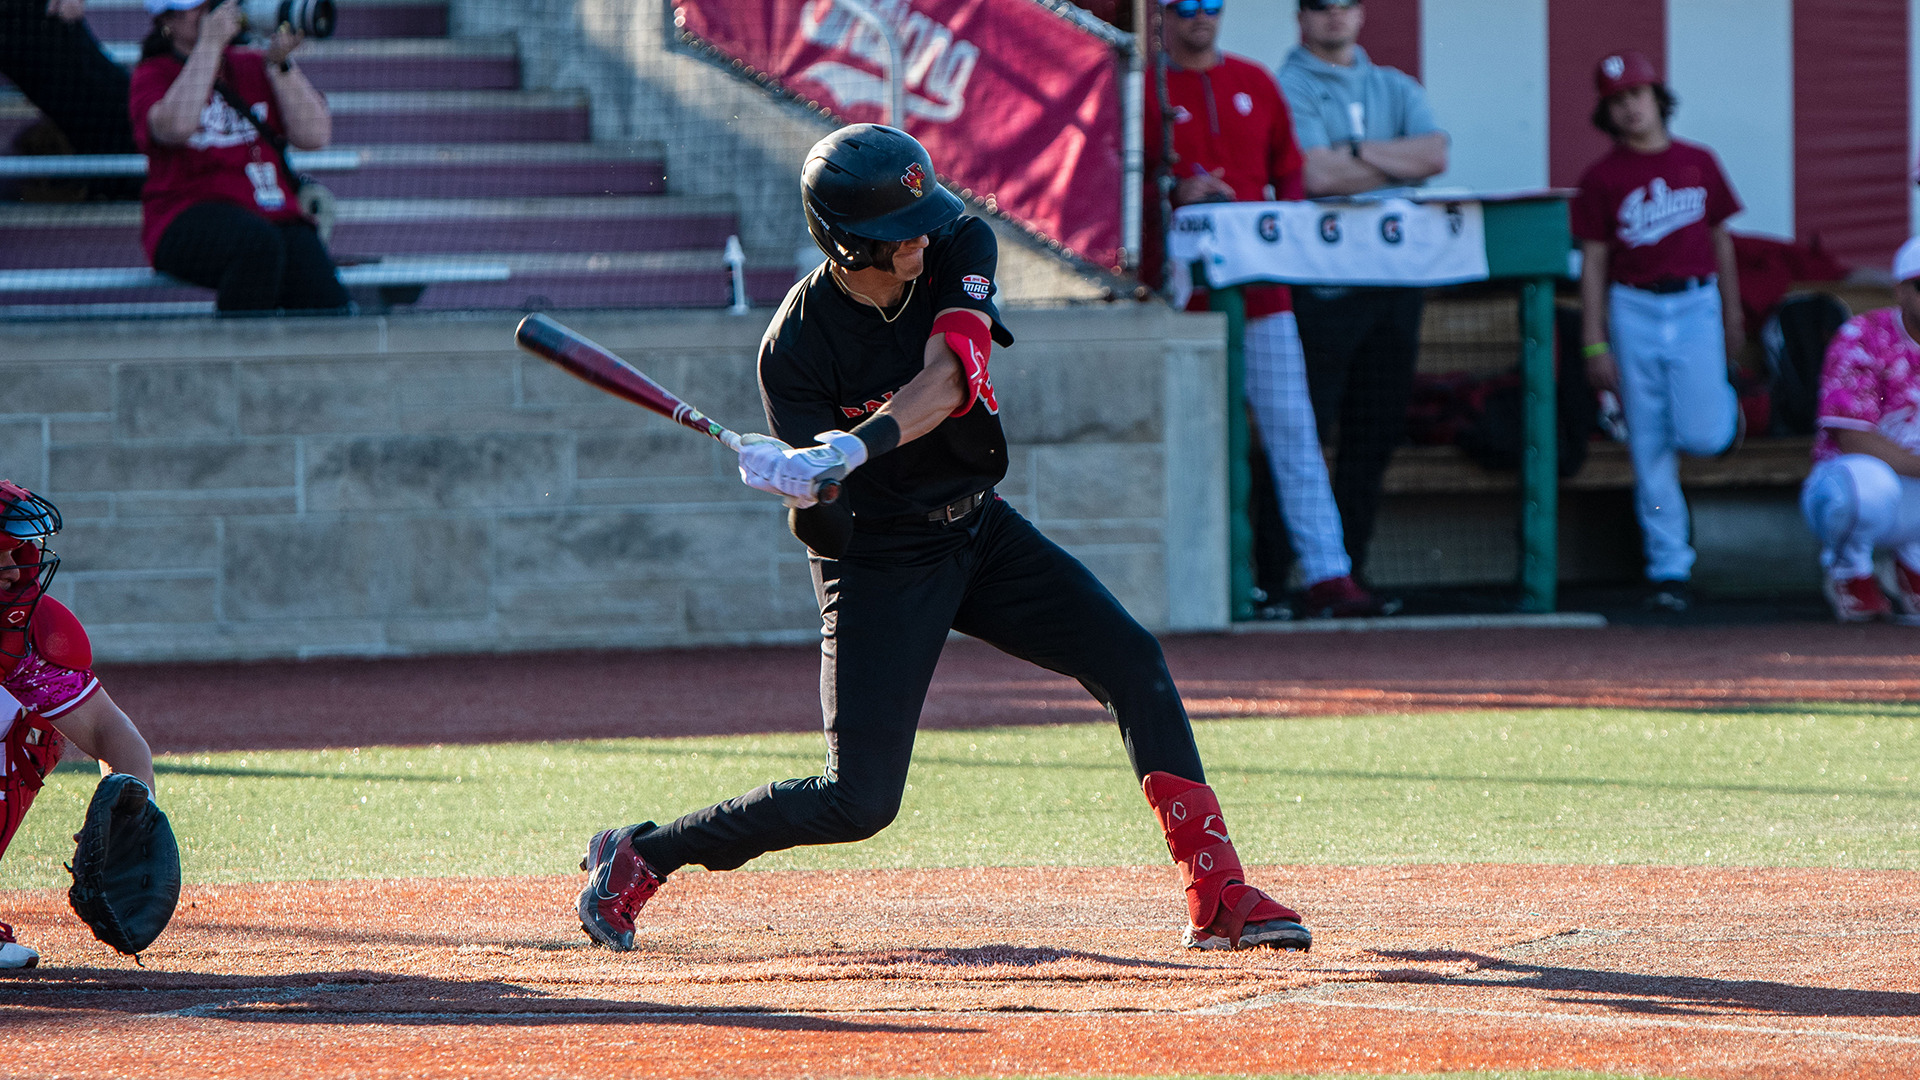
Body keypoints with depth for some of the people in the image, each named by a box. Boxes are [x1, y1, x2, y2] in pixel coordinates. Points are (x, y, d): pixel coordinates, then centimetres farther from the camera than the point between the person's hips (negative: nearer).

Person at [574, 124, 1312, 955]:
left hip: (976, 529, 5)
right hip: (879, 563, -5)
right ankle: (639, 857, 7)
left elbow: (945, 380, -30)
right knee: (860, 801, -10)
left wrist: (853, 448, -46)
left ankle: (1217, 894, -9)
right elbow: (821, 522, -23)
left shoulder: (959, 251, -12)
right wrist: (797, 479, -47)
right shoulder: (798, 346, -23)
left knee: (1132, 663, -10)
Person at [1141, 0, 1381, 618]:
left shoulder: (1255, 84, 14)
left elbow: (1289, 170, 19)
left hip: (1259, 285, 3)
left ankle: (1327, 573, -7)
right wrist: (1176, 195, -18)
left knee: (1292, 429, -4)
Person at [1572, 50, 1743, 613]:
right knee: (1650, 446, 0)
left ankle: (1724, 404, 26)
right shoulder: (1603, 177, 1)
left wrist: (1733, 314, 16)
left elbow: (1720, 239, 14)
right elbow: (1593, 262, 1)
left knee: (1700, 435, -12)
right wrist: (1594, 344, -4)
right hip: (1634, 309, 0)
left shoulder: (1698, 163, 6)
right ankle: (1668, 568, 6)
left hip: (1696, 303, 0)